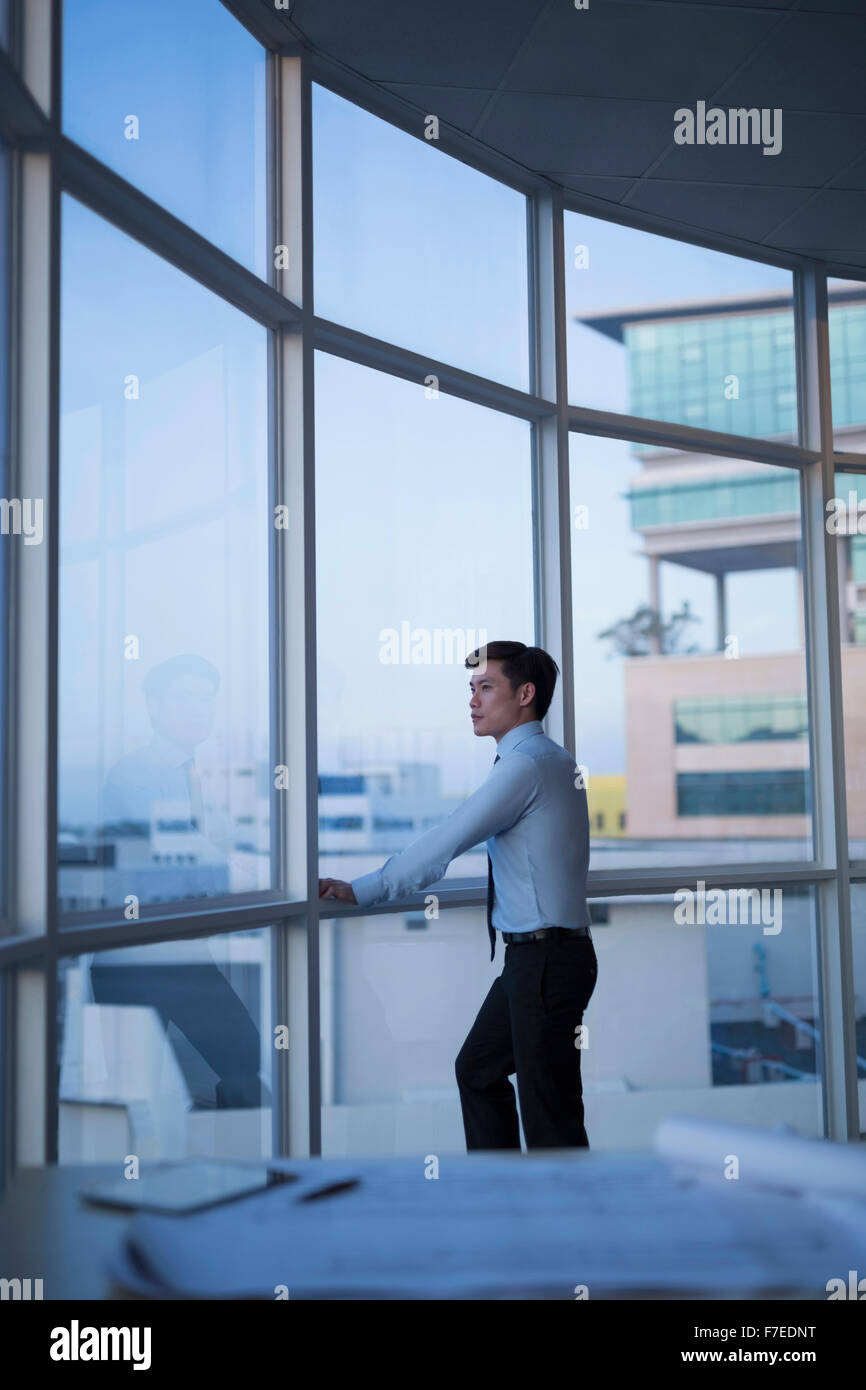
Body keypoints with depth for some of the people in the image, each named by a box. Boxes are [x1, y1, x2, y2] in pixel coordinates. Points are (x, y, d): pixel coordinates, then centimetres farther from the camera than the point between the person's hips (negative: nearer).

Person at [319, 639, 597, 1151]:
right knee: (478, 1071, 21)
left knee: (551, 1113, -3)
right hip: (533, 955, 10)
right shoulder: (553, 759, 13)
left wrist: (362, 890, -12)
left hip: (546, 958, -10)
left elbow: (444, 844, -19)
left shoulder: (526, 765, -18)